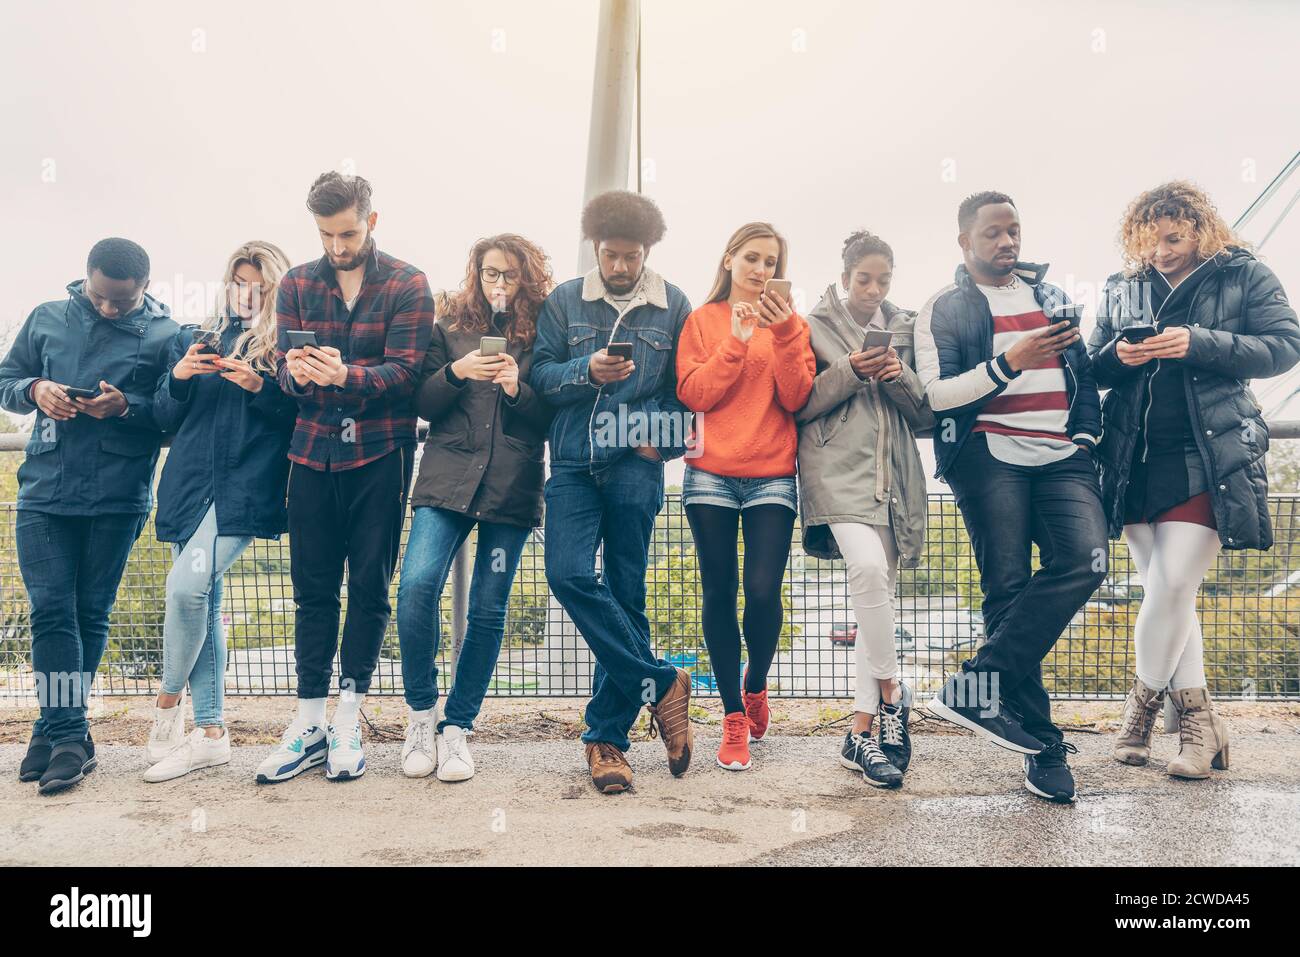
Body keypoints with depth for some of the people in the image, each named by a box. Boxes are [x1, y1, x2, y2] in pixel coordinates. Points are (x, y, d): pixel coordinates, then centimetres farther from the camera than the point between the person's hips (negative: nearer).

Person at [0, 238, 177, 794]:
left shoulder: (164, 335, 0)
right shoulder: (46, 319, 11)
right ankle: (68, 736, 3)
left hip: (117, 498, -2)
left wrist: (127, 406, -19)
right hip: (45, 491, 3)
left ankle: (57, 729, 19)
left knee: (91, 613, 5)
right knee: (50, 610, -3)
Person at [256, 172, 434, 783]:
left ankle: (347, 721, 14)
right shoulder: (297, 284, 11)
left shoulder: (407, 285, 1)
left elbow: (405, 370, -11)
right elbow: (283, 369, 3)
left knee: (369, 586, 2)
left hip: (379, 455, -2)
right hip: (312, 452, 3)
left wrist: (345, 375, -29)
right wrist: (298, 373, -21)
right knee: (313, 587, 6)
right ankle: (309, 724, 15)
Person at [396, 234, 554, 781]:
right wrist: (456, 372, -9)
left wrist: (518, 388, -12)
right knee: (417, 584, -18)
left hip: (513, 486, 0)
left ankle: (456, 728, 16)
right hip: (448, 475, 0)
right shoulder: (450, 327, 11)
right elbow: (422, 405, 8)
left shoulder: (541, 333, 8)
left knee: (488, 610, 1)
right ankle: (421, 711, 4)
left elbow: (554, 420, 5)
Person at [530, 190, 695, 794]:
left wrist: (660, 441, -8)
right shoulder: (563, 302, 10)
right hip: (573, 465, 1)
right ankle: (661, 683, 0)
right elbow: (539, 373, 4)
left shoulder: (673, 307, 8)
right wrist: (587, 371, -14)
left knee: (624, 594, 1)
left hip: (635, 470, -1)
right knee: (569, 575, -17)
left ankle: (607, 736, 12)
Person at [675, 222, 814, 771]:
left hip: (772, 478, 0)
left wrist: (785, 334, -13)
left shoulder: (791, 324, 10)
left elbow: (796, 399, -3)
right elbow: (692, 395, -4)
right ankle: (734, 716, 17)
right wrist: (736, 340, -11)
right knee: (719, 593, 3)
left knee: (763, 591, -10)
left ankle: (756, 685, 21)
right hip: (711, 476, 0)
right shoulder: (703, 321, 8)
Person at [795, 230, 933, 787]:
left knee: (878, 591, 1)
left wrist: (901, 378, -4)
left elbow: (927, 417, 14)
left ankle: (862, 732, 8)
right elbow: (798, 405, 0)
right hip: (838, 468, -4)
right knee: (869, 567, -27)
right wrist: (848, 373, -12)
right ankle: (891, 693, -7)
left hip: (893, 475, 4)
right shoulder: (816, 327, 7)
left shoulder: (905, 331, 17)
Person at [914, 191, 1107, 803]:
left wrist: (1088, 432, 14)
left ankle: (981, 683, -17)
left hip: (1062, 455, 4)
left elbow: (1082, 371, 27)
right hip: (989, 455, -4)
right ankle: (1043, 745, 0)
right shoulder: (943, 310, 7)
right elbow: (935, 394, -6)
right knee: (1008, 585, -7)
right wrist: (1009, 363, -15)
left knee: (1084, 560, -21)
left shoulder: (1049, 295, 23)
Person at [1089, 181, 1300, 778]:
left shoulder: (1244, 276, 4)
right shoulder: (1121, 290, 13)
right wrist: (1119, 357, -10)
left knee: (1172, 587, -10)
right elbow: (1092, 368, 13)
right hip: (1135, 462, 4)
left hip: (1207, 461, -4)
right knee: (1165, 590, 5)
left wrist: (1199, 344, -17)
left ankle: (1144, 698, 15)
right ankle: (1198, 720, 16)